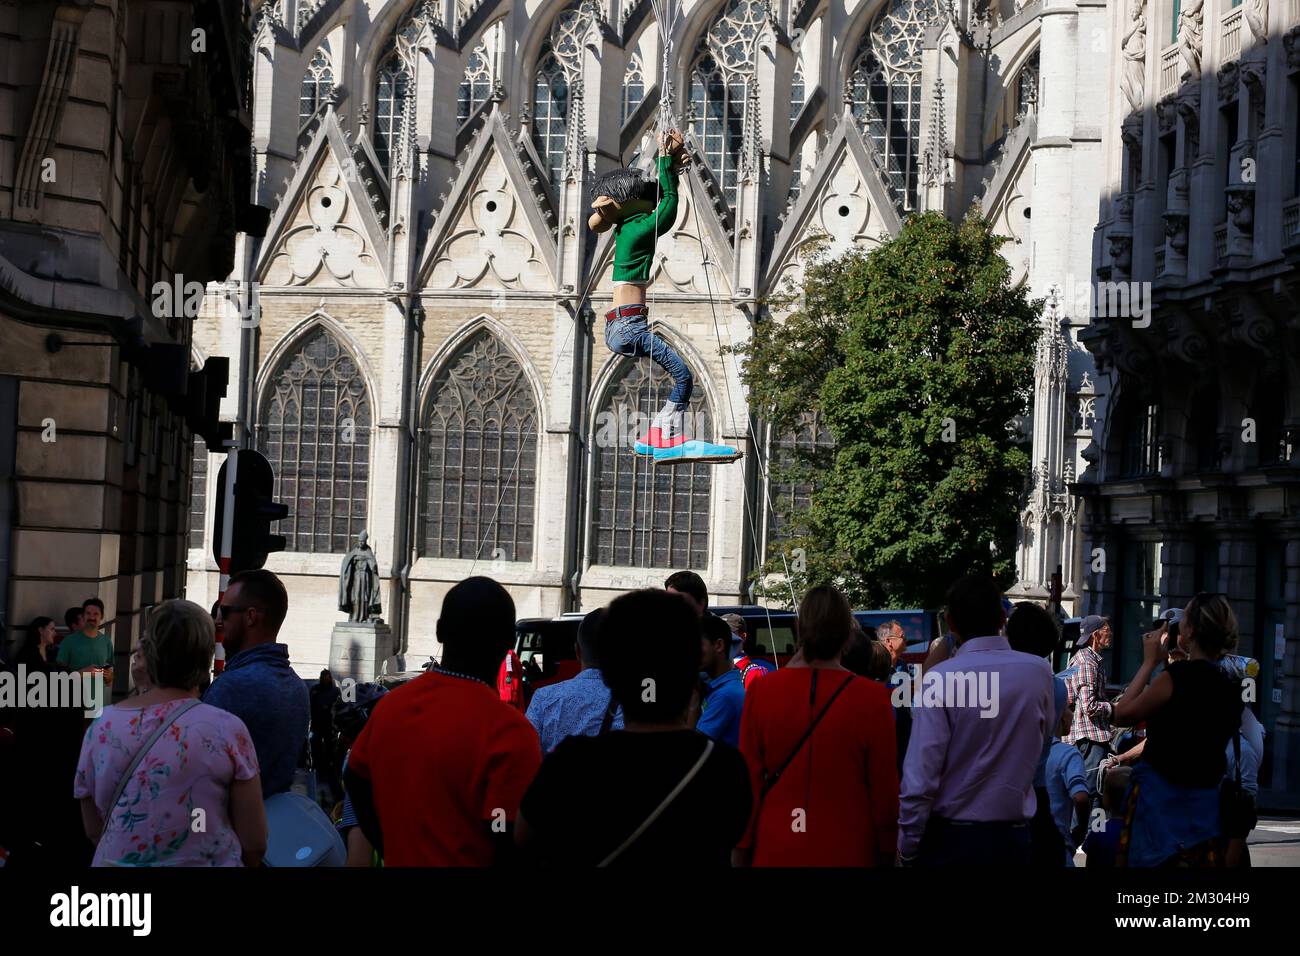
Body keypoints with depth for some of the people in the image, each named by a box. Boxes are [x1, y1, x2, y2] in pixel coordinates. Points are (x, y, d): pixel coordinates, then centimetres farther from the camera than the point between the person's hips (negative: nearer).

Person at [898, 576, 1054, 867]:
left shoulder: (940, 679, -15)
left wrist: (907, 848, -7)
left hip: (949, 838, -3)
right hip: (1013, 836, 3)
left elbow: (920, 777, -17)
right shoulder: (1039, 673, -2)